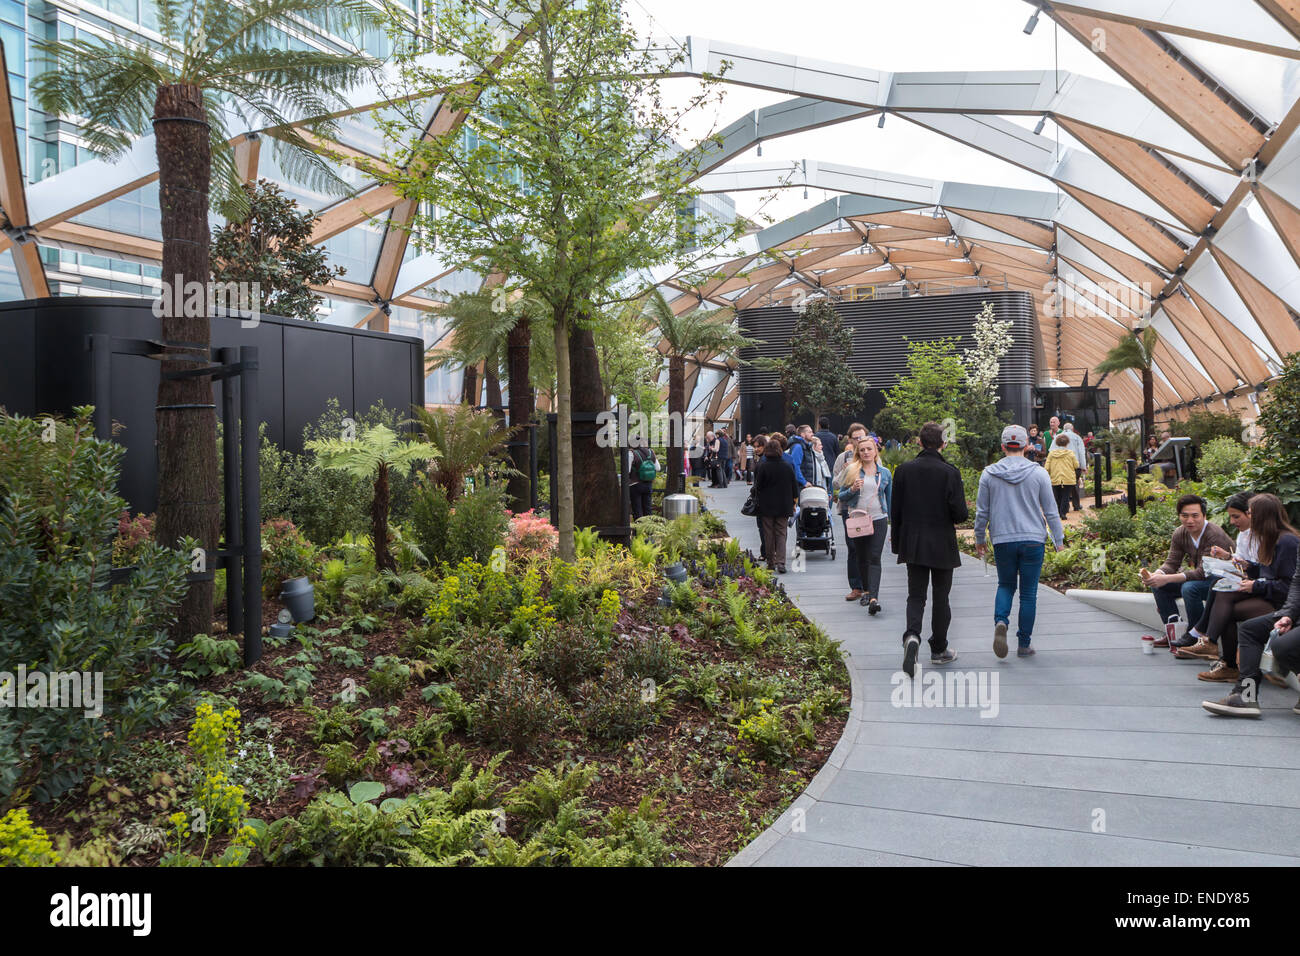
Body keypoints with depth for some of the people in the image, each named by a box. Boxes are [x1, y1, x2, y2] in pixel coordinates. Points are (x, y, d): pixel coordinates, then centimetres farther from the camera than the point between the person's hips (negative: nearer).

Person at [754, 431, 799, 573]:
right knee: (781, 534, 6)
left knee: (769, 535, 9)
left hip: (767, 506, -1)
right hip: (784, 506, 2)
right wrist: (794, 502, 15)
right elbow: (794, 486, 4)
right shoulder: (788, 466, -4)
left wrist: (757, 497, 13)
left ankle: (771, 563, 14)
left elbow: (758, 487, -6)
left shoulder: (763, 466, -12)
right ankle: (780, 562, -9)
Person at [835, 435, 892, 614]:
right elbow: (840, 495, 5)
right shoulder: (851, 470, 3)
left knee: (874, 558, -12)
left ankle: (874, 598, -19)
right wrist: (852, 489, -15)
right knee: (861, 557, 11)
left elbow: (890, 498, 14)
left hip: (878, 520, -1)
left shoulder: (885, 473, 7)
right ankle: (866, 590, 30)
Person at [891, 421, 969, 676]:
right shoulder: (950, 473, -11)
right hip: (942, 545, -2)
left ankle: (912, 636, -18)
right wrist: (960, 516, 10)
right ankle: (938, 650, 20)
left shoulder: (904, 470, -2)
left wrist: (898, 543, 10)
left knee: (916, 595, 8)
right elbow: (960, 513, -14)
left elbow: (895, 511, 1)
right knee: (941, 597, 11)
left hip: (913, 544, 2)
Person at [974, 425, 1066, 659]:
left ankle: (1001, 620, -10)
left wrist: (979, 540, 16)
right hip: (1032, 540, -1)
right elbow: (1051, 510, 2)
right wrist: (1059, 540, 12)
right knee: (1028, 593, 7)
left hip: (1002, 541, 1)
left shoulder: (989, 474, 0)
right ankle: (1024, 644, 10)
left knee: (1005, 585, 17)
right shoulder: (1039, 473, -2)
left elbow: (982, 512, 4)